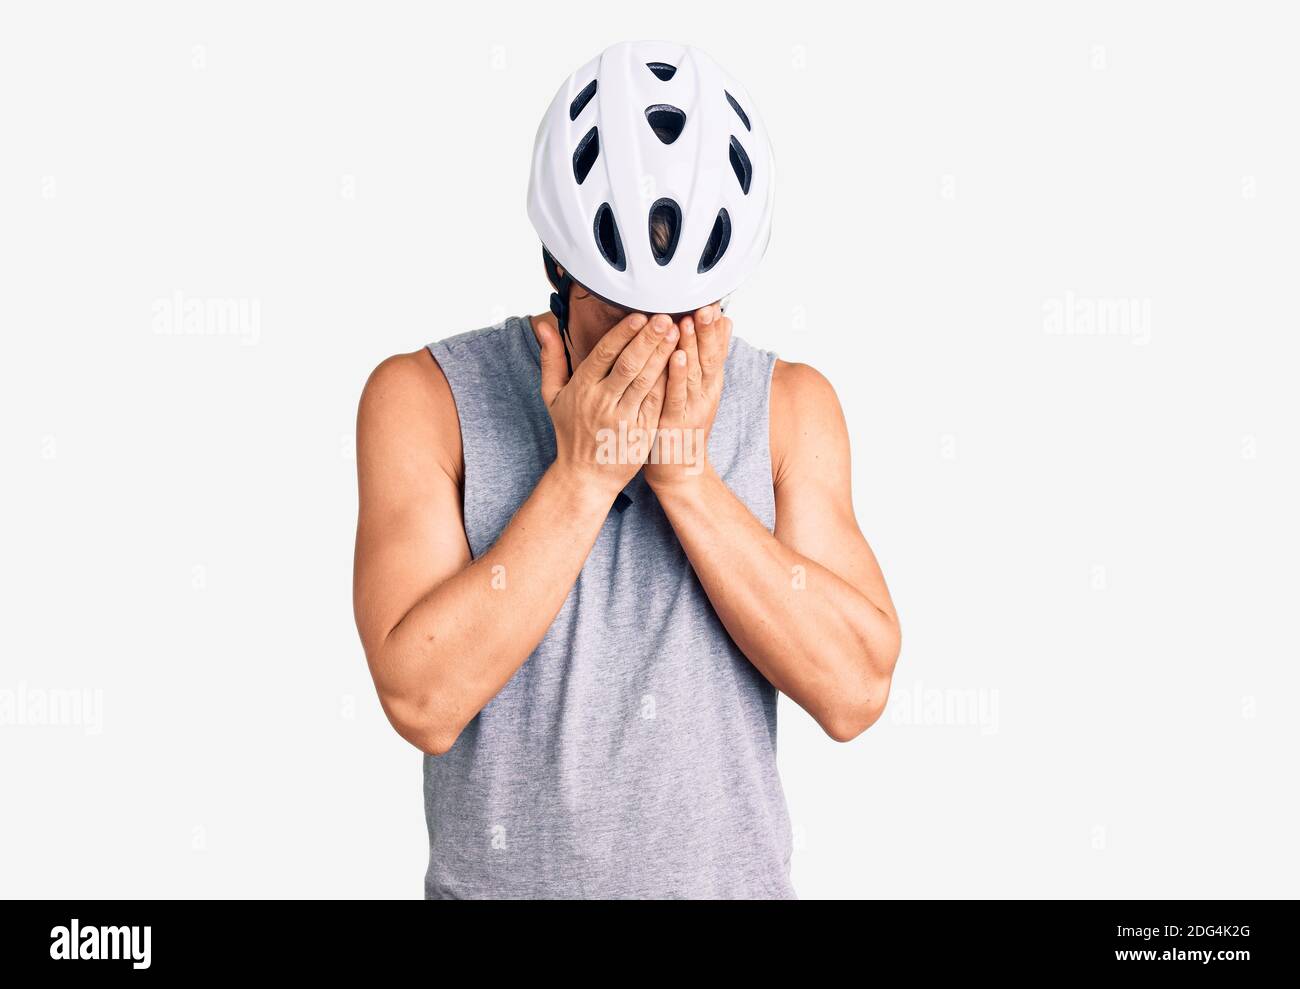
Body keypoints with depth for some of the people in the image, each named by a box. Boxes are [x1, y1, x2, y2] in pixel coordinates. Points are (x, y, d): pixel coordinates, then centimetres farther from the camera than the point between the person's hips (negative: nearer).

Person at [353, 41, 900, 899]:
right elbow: (424, 699, -20)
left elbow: (854, 692, -15)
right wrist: (582, 474, -24)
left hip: (733, 877, 1)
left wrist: (686, 473, -21)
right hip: (497, 879, -1)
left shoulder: (791, 407, -7)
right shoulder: (426, 397, -12)